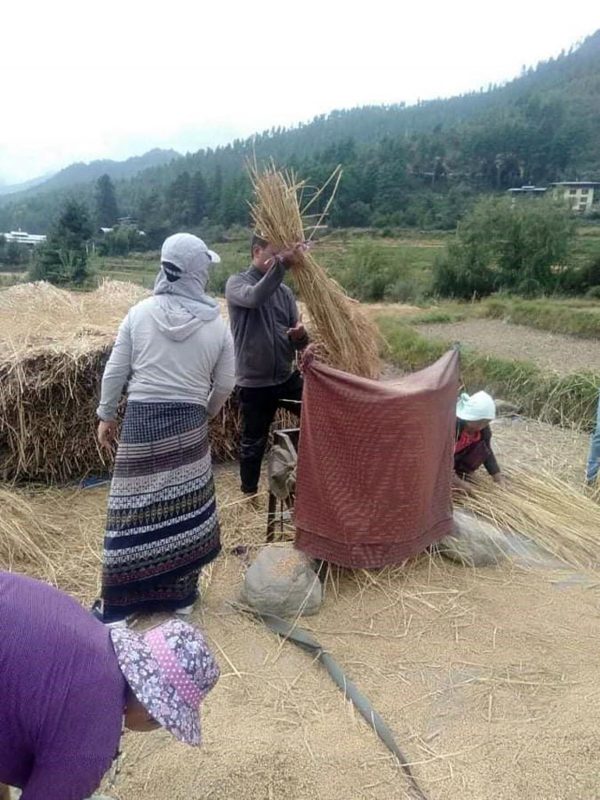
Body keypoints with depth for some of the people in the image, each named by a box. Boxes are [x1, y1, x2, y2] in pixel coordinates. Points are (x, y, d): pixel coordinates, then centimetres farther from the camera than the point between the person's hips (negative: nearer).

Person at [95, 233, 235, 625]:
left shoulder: (140, 313, -3)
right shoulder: (217, 324, -2)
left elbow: (115, 372, 1)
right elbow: (225, 385, 4)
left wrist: (106, 416, 14)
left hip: (141, 422, 0)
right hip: (189, 425, 0)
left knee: (133, 513, 6)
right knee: (185, 512, 11)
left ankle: (118, 606, 17)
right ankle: (180, 593, 25)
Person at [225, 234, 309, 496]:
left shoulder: (284, 291, 7)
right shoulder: (236, 283, -7)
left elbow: (297, 341, 8)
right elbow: (254, 297, -33)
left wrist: (300, 336, -16)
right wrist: (280, 263, -41)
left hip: (287, 377, 5)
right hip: (254, 383, -4)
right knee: (253, 444, 10)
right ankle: (249, 494, 30)